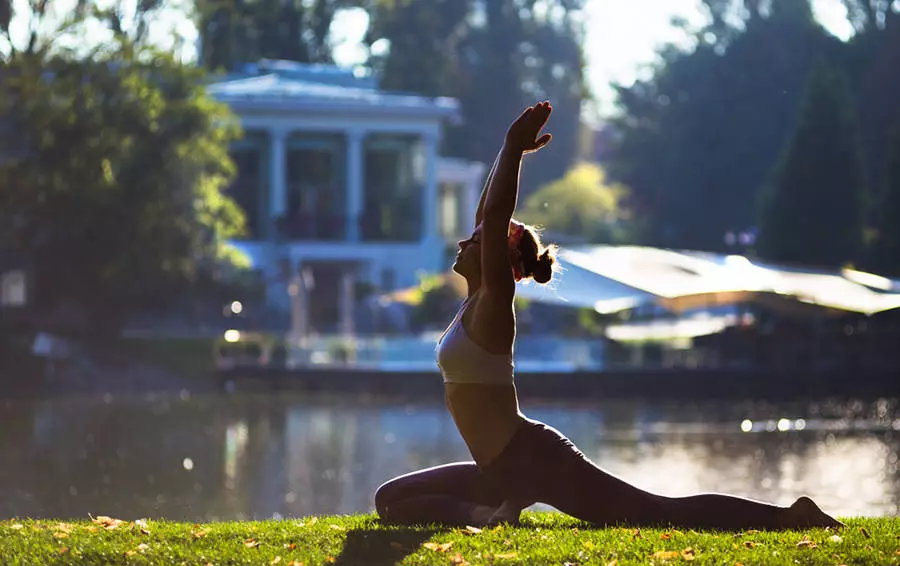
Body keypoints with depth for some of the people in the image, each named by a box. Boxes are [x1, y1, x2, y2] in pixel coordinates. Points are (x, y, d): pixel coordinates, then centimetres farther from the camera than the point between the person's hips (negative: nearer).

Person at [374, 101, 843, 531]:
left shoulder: (493, 306, -9)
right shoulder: (478, 303, 14)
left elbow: (496, 218, -20)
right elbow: (488, 215, 23)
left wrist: (514, 148, -16)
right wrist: (510, 151, 24)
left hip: (535, 460, -10)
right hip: (504, 468, 10)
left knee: (661, 514, -12)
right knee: (391, 502, 8)